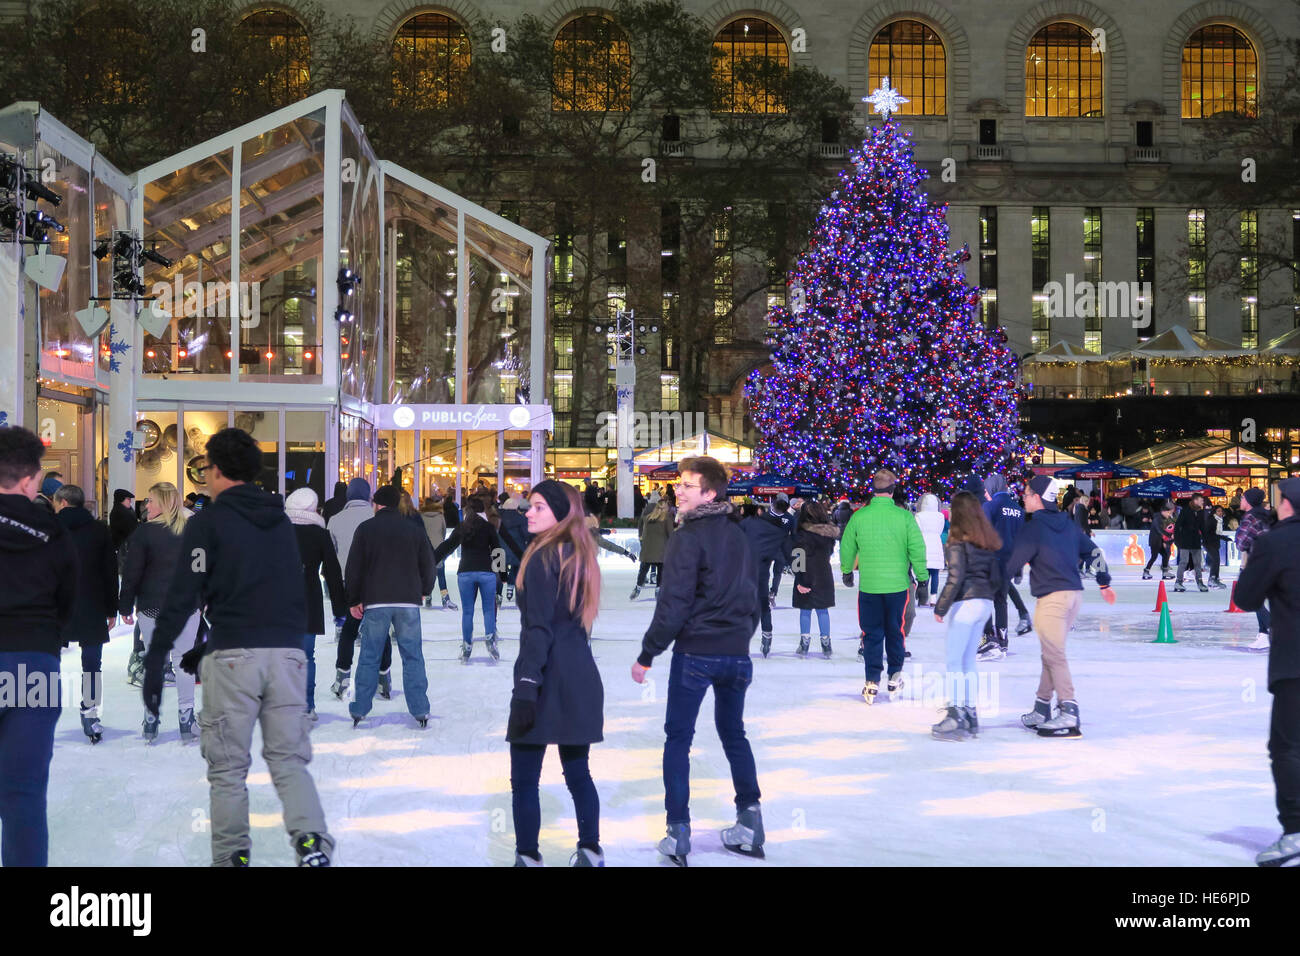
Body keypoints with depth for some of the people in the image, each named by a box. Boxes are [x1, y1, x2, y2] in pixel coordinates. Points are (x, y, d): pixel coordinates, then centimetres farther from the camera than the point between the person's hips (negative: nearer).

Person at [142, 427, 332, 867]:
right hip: (288, 651, 4)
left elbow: (183, 595, -10)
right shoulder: (280, 521, 17)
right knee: (289, 759, 7)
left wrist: (155, 660, -9)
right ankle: (311, 840, -13)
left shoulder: (208, 522, -2)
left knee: (228, 767, 6)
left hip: (234, 655, -4)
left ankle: (232, 856, 6)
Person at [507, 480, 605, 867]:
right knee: (577, 771, 15)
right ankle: (590, 852, 19)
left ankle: (528, 858, 0)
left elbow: (539, 629, -18)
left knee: (524, 777, -2)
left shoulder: (543, 558, -12)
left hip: (548, 677, -8)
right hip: (580, 676, 8)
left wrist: (526, 686, -21)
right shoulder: (581, 555, 13)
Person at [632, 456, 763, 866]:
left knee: (678, 738, 3)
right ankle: (750, 817, 10)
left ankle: (679, 832, -2)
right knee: (734, 733, 18)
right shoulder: (738, 536, 12)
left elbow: (673, 604, -15)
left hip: (695, 652, -6)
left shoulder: (687, 537, -11)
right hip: (737, 654, 6)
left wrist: (647, 655, -9)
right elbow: (755, 596, 19)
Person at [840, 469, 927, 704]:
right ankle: (895, 676, 25)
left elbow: (847, 547, 7)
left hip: (869, 586, 0)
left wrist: (847, 571, 25)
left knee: (872, 634, 7)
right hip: (898, 585, 0)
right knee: (895, 631, 16)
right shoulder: (905, 517, -9)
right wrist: (922, 579, 6)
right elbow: (917, 550, -6)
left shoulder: (859, 517, -5)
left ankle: (872, 682, 2)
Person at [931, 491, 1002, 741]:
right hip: (985, 603, 8)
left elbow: (955, 577, -16)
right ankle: (970, 714, 17)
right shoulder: (988, 542, 11)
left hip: (966, 603, -8)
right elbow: (997, 577, 12)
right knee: (968, 662, 15)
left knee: (954, 662, -2)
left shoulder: (958, 541, -11)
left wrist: (940, 607, -9)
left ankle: (956, 718, -4)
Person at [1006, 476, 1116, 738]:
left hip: (1051, 597, -8)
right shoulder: (1068, 525, 14)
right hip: (1075, 594, 8)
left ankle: (1069, 714, -16)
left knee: (1054, 655, -8)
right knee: (1052, 652, 16)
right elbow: (1093, 552, 21)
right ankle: (1042, 711, 22)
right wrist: (1104, 583, 32)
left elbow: (1012, 564, -12)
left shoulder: (1033, 528, -9)